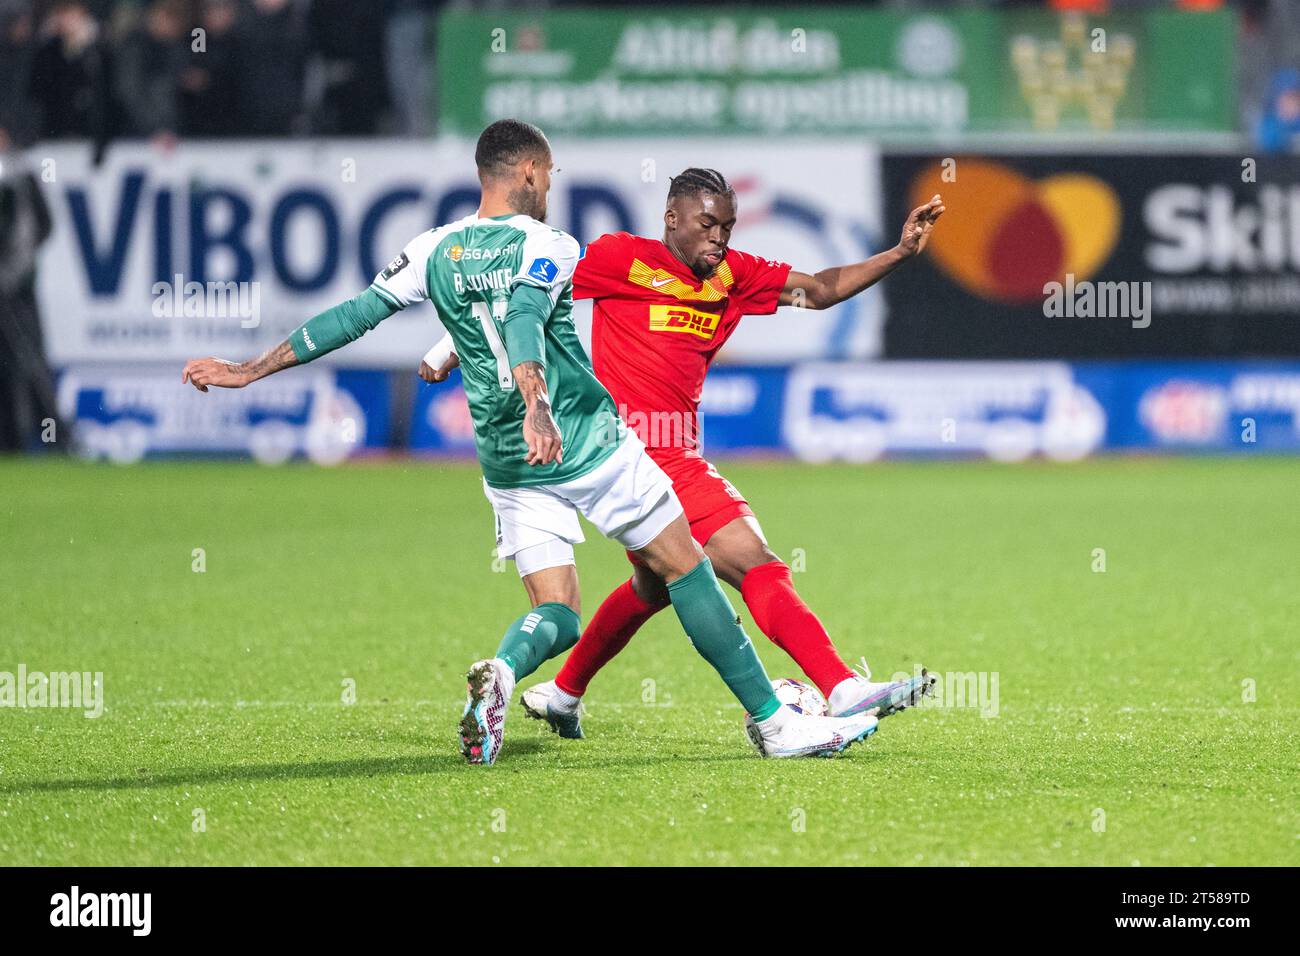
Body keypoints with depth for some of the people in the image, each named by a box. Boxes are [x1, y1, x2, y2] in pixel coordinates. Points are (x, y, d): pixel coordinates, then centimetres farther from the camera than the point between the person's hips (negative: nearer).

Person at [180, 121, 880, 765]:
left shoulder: (435, 251, 4)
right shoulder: (547, 247, -9)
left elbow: (354, 315, 3)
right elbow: (521, 323, -27)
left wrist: (250, 371, 8)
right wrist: (537, 407, -43)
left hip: (507, 464, 5)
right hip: (591, 445, -5)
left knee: (556, 613, 7)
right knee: (685, 569, 7)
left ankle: (502, 669, -29)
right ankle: (772, 723, 9)